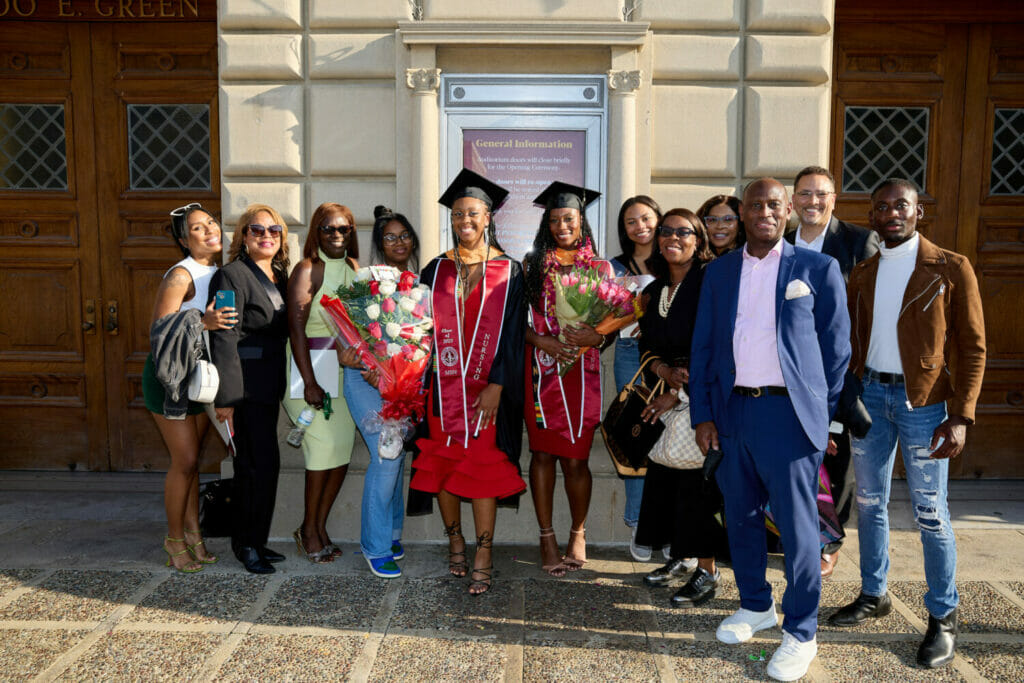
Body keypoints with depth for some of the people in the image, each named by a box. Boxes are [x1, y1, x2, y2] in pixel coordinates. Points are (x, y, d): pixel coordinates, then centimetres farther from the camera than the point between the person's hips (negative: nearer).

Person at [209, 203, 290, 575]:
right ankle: (250, 544, 9)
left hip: (268, 387, 8)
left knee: (250, 465, 15)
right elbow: (224, 338, -17)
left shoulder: (279, 276, 14)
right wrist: (226, 397, -21)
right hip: (246, 387, -8)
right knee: (262, 464, -6)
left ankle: (245, 540, 26)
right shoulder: (232, 276, -11)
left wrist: (280, 384, 13)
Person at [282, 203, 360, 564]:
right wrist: (309, 382, -17)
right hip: (312, 366, -6)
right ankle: (309, 530, 14)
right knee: (324, 449, -6)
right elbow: (296, 327, -13)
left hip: (346, 368, 6)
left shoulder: (353, 268, 12)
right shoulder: (308, 269, -7)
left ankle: (319, 527, 22)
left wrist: (355, 351, 2)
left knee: (343, 451, 6)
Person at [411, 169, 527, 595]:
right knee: (443, 465, 7)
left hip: (488, 386, -2)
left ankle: (483, 560, 6)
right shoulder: (437, 269, 7)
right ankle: (455, 542, 26)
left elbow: (513, 333, -3)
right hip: (443, 385, 3)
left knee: (483, 468, -2)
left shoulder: (508, 271, 1)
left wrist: (496, 385, -12)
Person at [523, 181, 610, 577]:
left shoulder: (600, 267, 8)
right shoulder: (532, 265, 8)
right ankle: (547, 538, 14)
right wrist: (542, 341, -14)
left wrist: (596, 336, -15)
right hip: (541, 370, 1)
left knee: (575, 459, 0)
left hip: (582, 372, 0)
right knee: (543, 453, 2)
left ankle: (578, 533, 21)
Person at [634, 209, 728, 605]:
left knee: (699, 479, -4)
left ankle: (706, 571, 10)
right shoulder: (654, 292, 12)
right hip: (666, 397, 7)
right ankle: (682, 557, 27)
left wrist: (680, 393, -14)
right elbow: (646, 347, 13)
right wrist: (664, 369, -9)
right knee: (665, 476, 10)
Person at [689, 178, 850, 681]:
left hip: (790, 413, -3)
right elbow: (702, 348, 10)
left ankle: (800, 634, 19)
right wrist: (702, 414, 4)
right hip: (732, 412, 4)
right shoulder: (719, 272, 10)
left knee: (797, 527, 2)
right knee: (741, 518, 14)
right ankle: (756, 606, 35)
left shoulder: (818, 268, 2)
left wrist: (825, 415, 2)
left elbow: (836, 347, 4)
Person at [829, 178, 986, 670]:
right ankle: (873, 595, 30)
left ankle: (943, 619, 17)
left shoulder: (952, 269, -4)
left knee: (930, 512, 1)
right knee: (870, 502, 13)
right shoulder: (861, 273, 8)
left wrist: (961, 416, -13)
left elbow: (972, 347, -6)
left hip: (922, 400, -4)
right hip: (868, 394, 4)